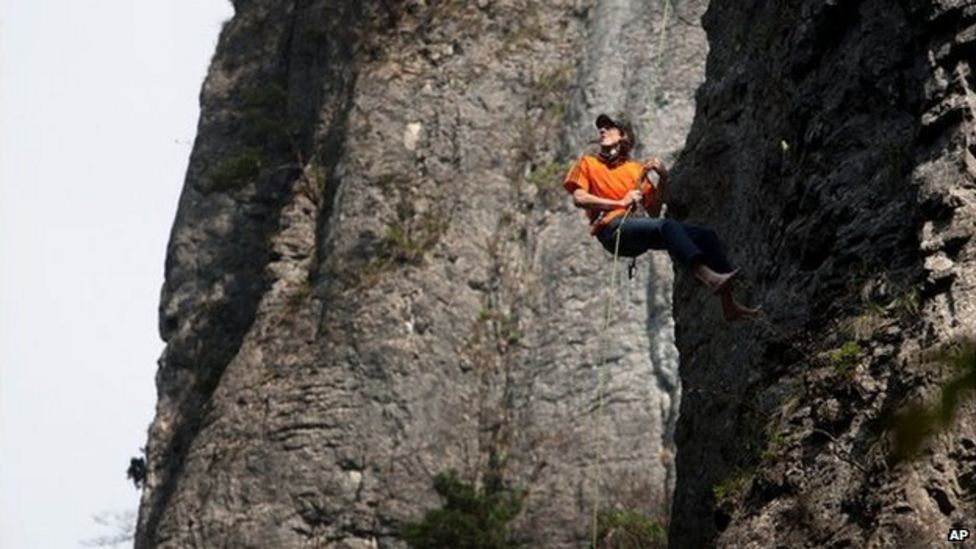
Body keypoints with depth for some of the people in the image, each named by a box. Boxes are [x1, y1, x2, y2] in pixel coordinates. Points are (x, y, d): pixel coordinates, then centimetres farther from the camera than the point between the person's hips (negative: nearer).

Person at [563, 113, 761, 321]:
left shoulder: (636, 168, 26)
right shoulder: (587, 163, 18)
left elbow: (653, 211, 19)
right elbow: (579, 198, 0)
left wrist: (662, 178, 5)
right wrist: (620, 202, -10)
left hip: (637, 227, 5)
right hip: (611, 229, -5)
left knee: (705, 234, -12)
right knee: (667, 226, -34)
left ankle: (729, 304, -16)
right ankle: (708, 276, -51)